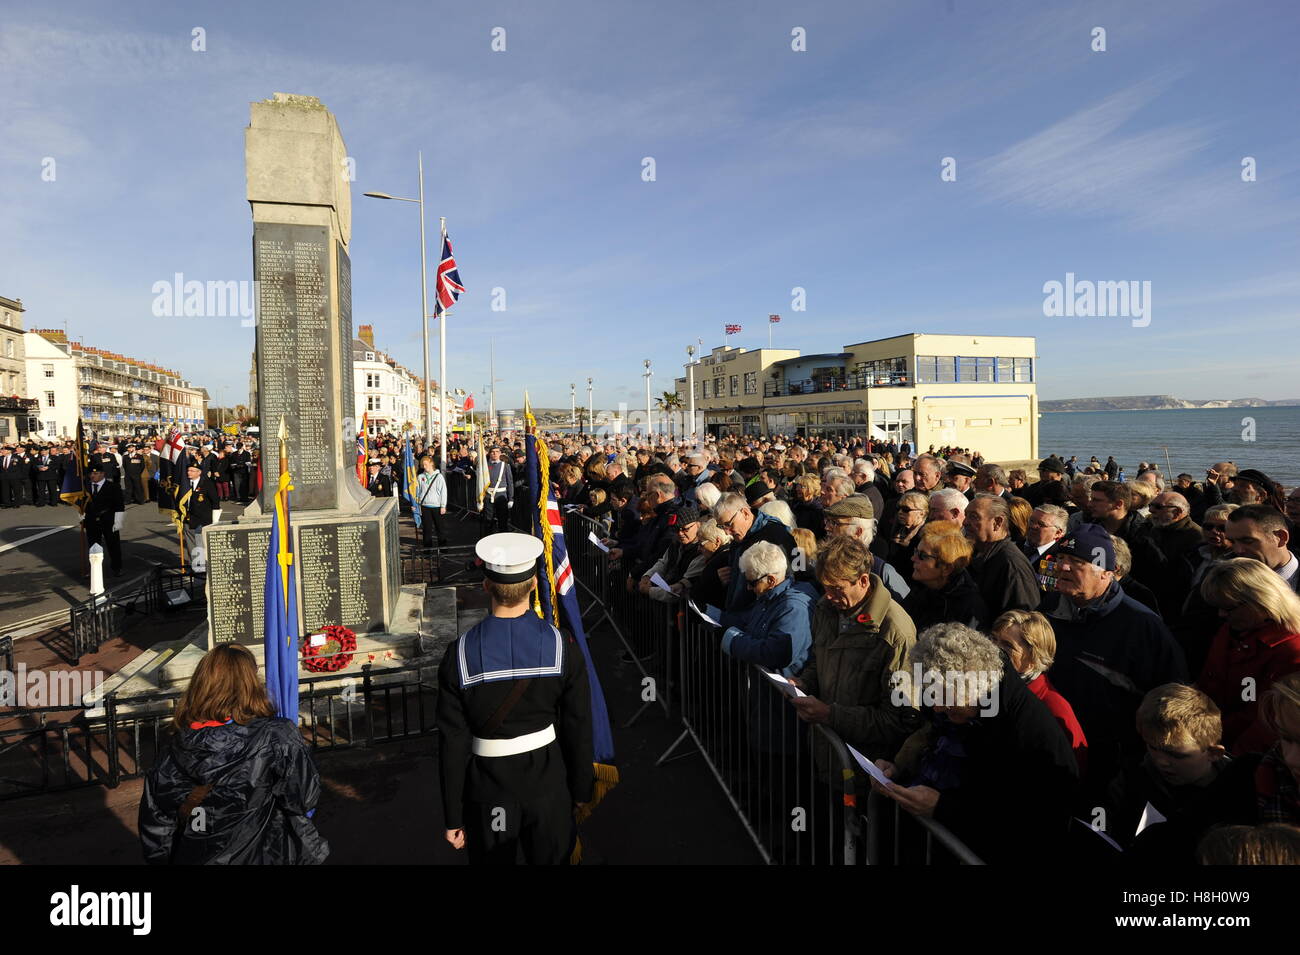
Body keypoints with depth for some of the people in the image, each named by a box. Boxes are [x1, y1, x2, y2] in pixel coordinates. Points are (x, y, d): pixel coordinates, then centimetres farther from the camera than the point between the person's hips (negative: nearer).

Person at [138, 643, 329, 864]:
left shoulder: (170, 756, -7)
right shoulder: (277, 740, -22)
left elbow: (156, 840, 1)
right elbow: (305, 801, -13)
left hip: (189, 858, 5)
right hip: (259, 857, -5)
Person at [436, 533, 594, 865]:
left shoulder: (460, 655, -18)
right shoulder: (563, 647, -16)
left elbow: (453, 743, -12)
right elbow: (579, 729, -8)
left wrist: (452, 817, 1)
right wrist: (581, 788, 8)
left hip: (488, 788, 0)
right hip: (548, 782, 0)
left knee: (492, 858, 25)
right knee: (552, 857, 24)